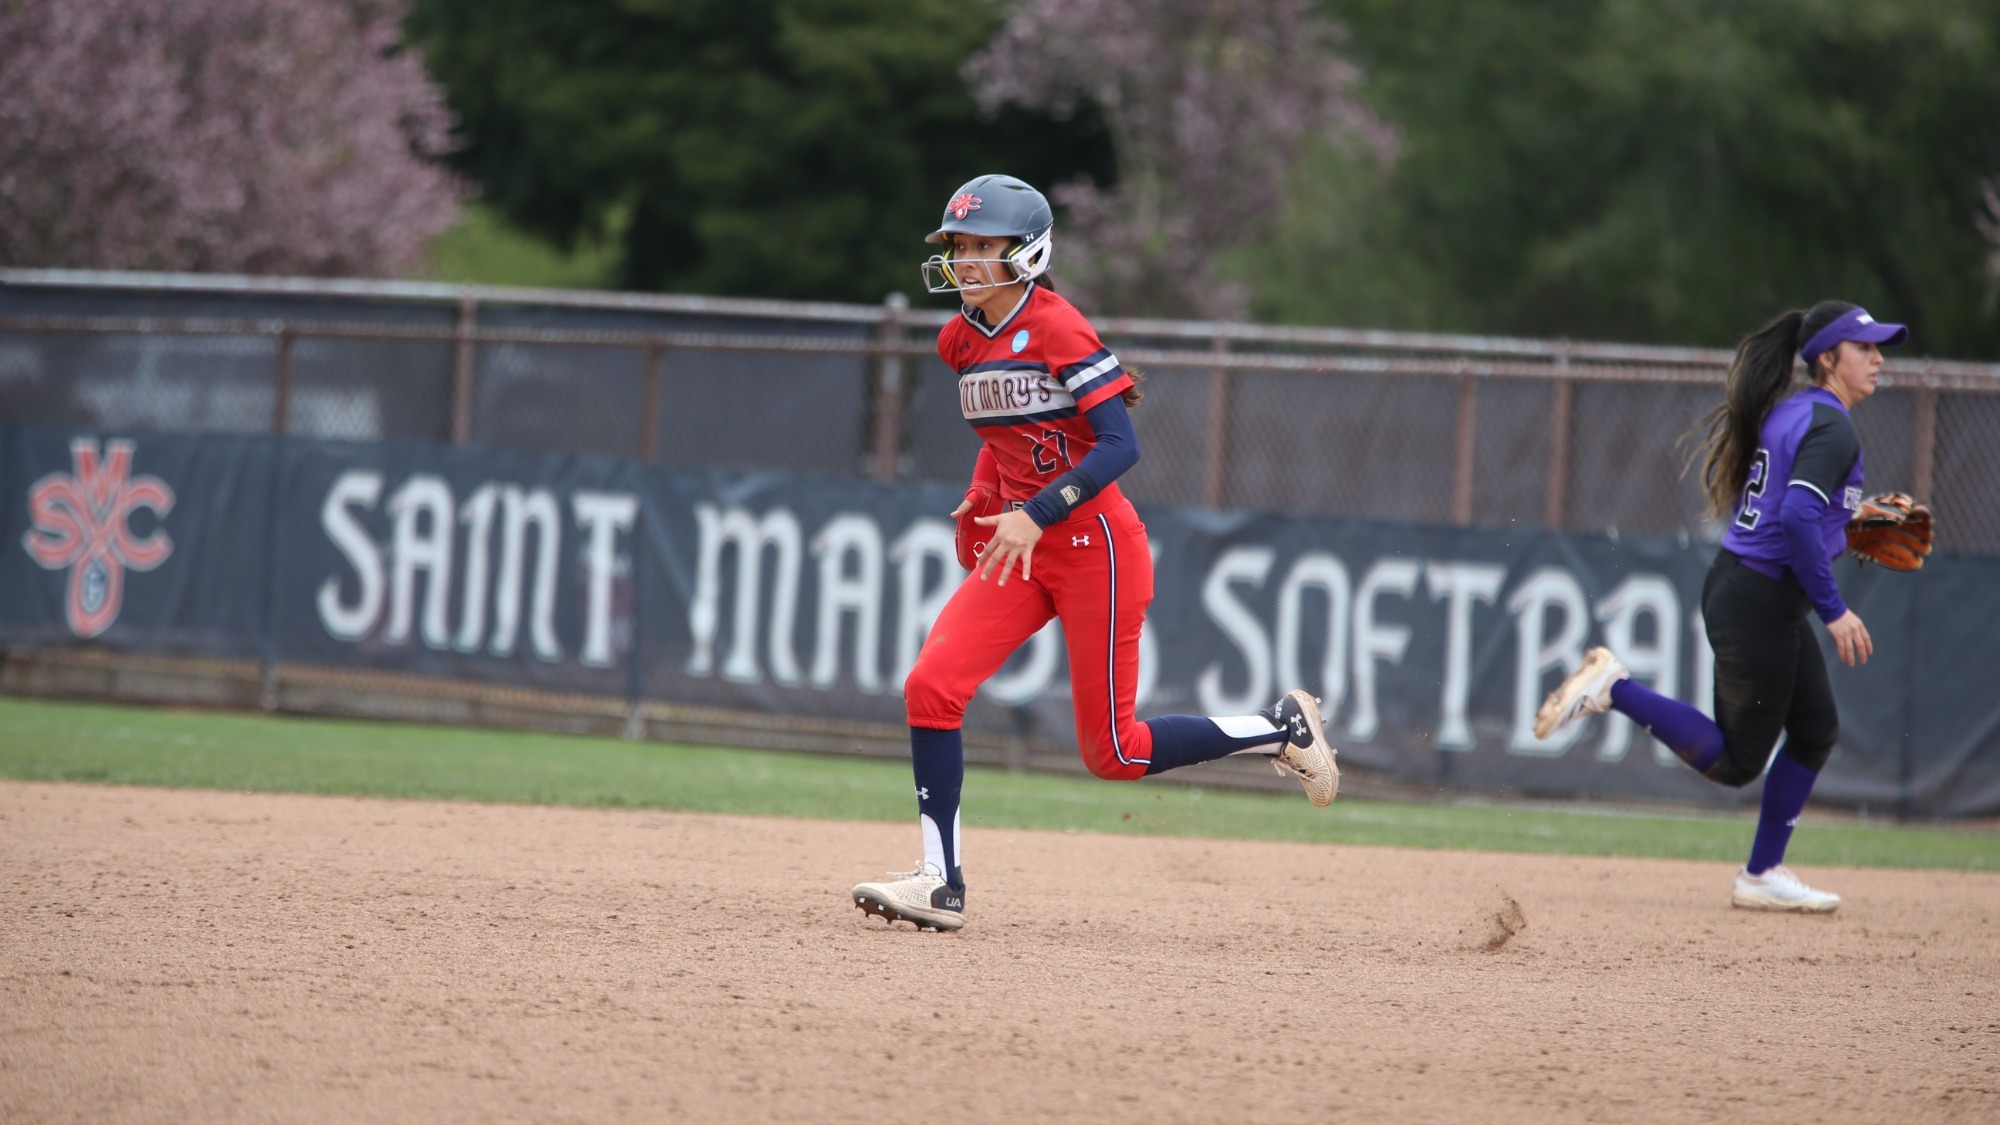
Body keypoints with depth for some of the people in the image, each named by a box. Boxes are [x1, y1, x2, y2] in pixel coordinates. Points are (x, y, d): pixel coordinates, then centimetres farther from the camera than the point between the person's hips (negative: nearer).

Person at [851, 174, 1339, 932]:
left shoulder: (1056, 330, -16)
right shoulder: (962, 342, 7)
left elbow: (1120, 445, -22)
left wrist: (1036, 514, -30)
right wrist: (983, 494, 10)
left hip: (1094, 546, -7)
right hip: (1021, 549, 7)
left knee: (1112, 752, -2)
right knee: (931, 687, -12)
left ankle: (1281, 730, 18)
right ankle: (942, 883, -5)